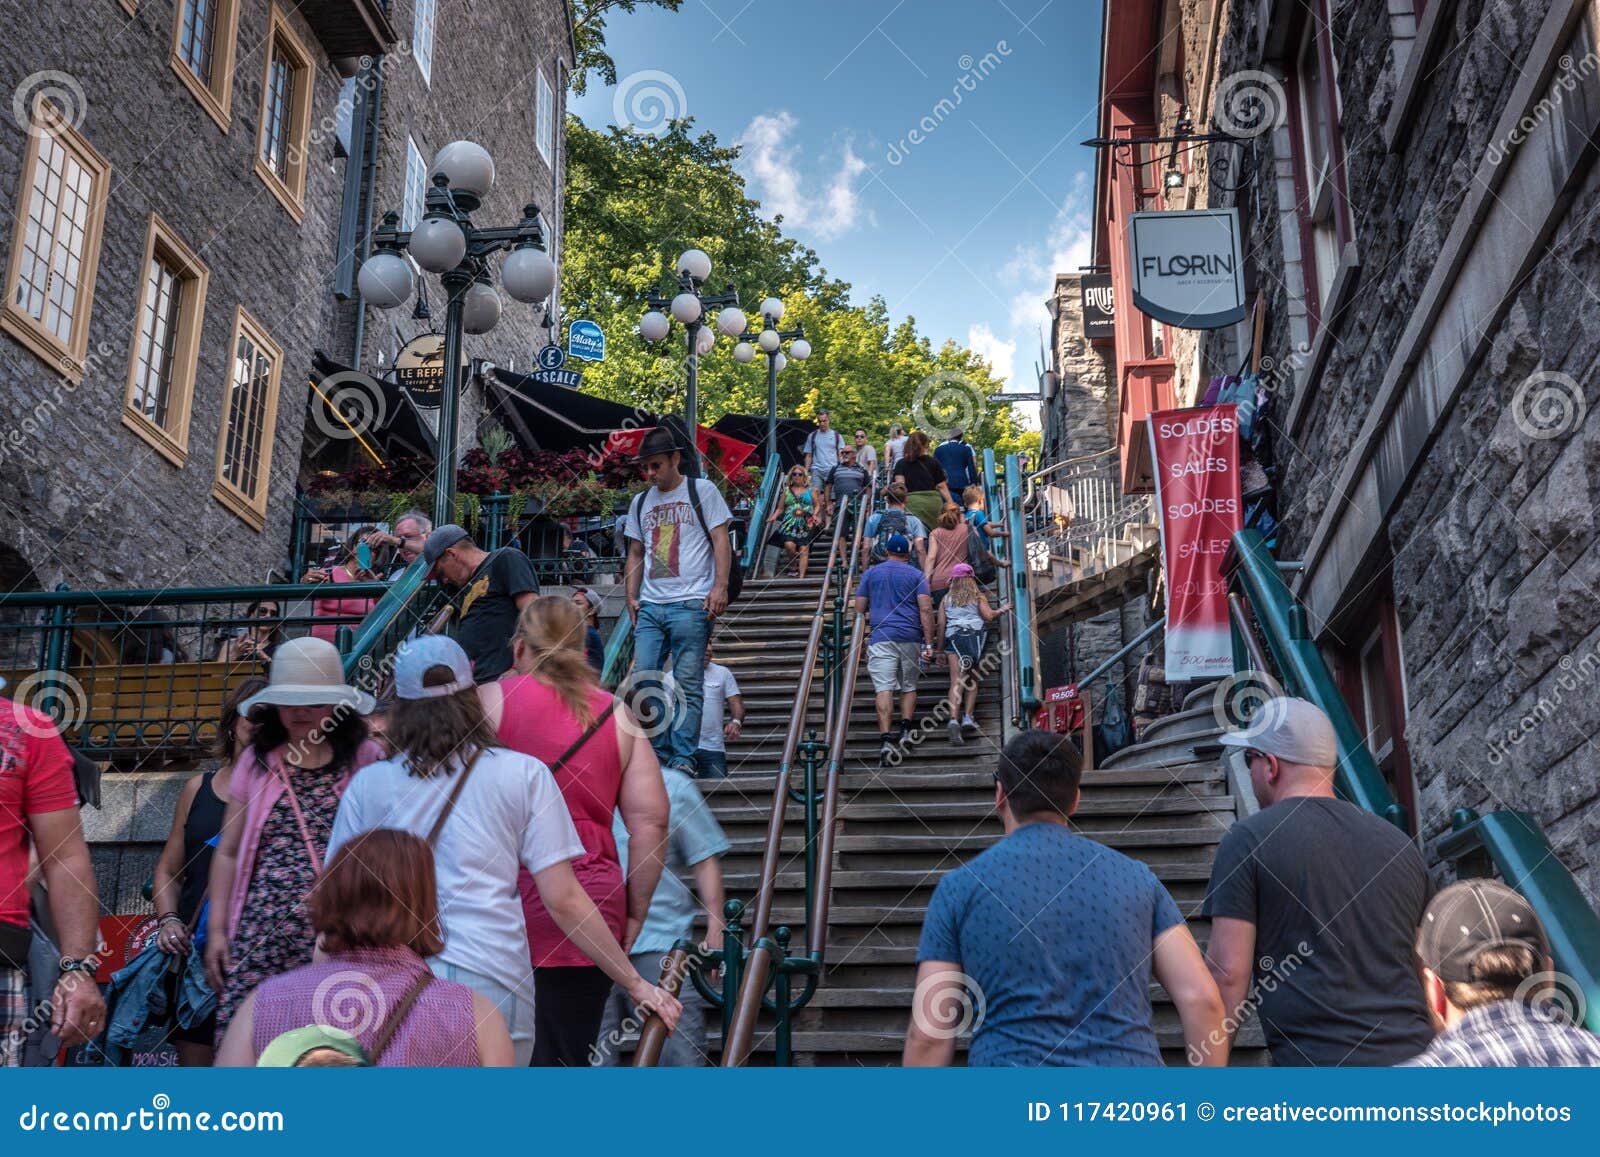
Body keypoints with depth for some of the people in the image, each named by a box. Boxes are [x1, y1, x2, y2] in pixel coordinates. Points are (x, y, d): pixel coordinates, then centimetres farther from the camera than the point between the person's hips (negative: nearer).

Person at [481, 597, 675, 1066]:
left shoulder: (491, 700, 1)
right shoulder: (618, 715, 10)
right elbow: (651, 820, 4)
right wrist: (635, 913, 12)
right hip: (592, 907, 3)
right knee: (568, 1057, 8)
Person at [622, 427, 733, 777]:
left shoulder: (702, 491, 3)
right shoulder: (640, 503, 18)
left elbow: (721, 541, -2)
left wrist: (720, 586, -12)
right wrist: (631, 595, 10)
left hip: (690, 604, -5)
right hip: (650, 606, 5)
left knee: (687, 685, -3)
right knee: (645, 680, 1)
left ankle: (683, 758, 0)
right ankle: (657, 754, 10)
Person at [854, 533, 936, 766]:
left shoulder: (870, 574, 12)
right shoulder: (916, 575, 8)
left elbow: (859, 609, 11)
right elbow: (926, 610, -3)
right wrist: (929, 643, -3)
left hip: (881, 637, -1)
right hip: (911, 638, 1)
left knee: (884, 688, -9)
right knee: (909, 686, 17)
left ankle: (885, 739, -21)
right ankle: (905, 730, 7)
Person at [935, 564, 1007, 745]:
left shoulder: (946, 599, 15)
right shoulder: (978, 597, 11)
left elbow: (941, 624, 9)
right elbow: (988, 616, -1)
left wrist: (941, 649, 13)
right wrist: (1001, 610, 18)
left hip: (953, 637, 1)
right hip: (975, 635, -1)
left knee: (956, 681, -8)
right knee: (972, 679, 8)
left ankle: (954, 719, -24)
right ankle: (968, 717, -3)